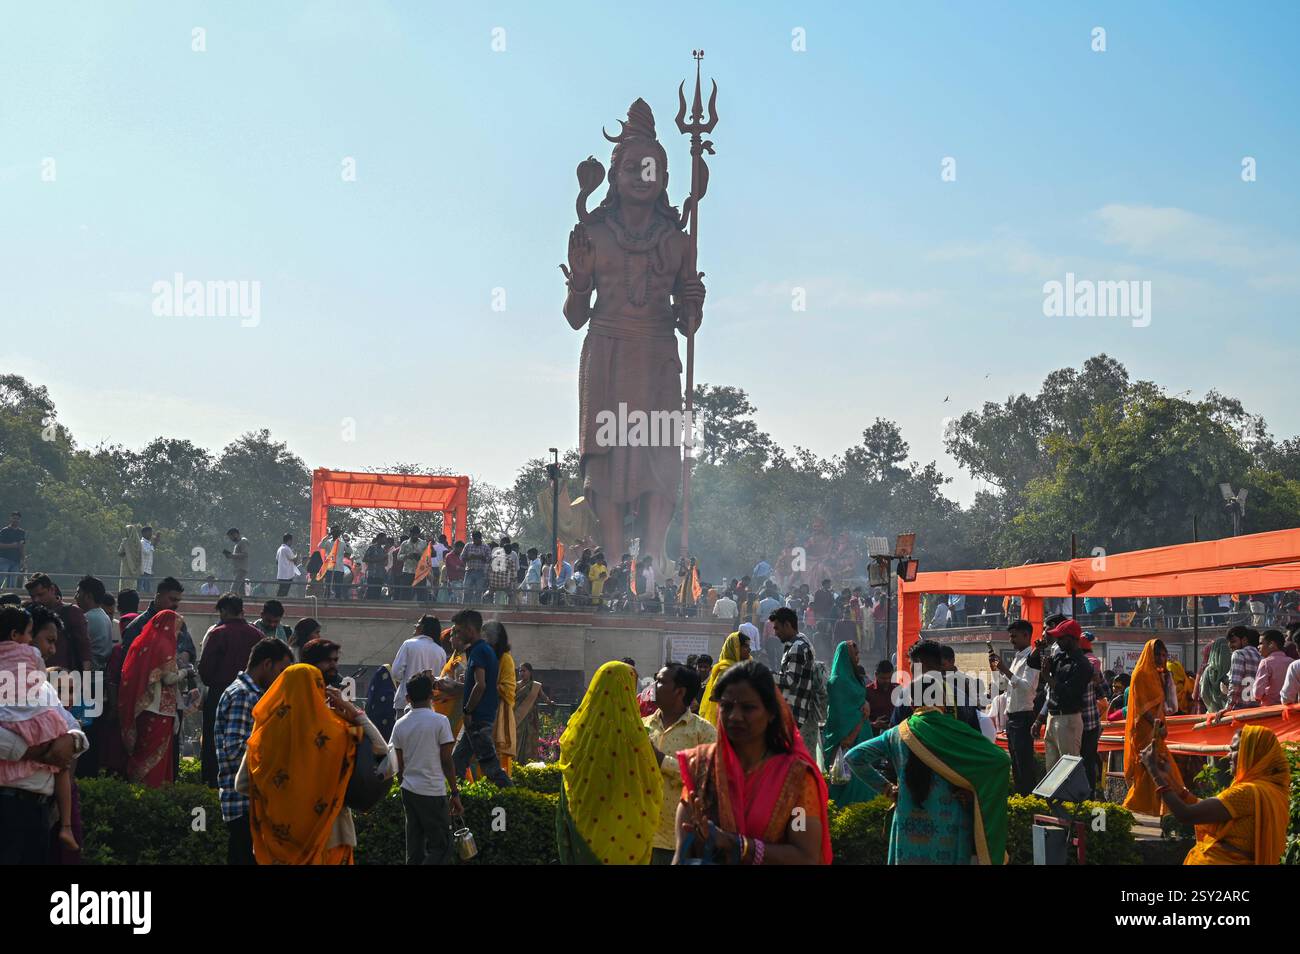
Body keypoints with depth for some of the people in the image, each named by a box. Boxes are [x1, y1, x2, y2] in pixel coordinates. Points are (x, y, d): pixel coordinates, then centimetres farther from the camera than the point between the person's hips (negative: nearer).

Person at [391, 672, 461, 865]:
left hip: (409, 791, 5)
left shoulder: (400, 725, 6)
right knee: (440, 848, -1)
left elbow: (399, 766, 10)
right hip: (434, 792, -5)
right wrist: (455, 793, -1)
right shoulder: (439, 721, -8)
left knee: (415, 849, 9)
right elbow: (446, 761, -8)